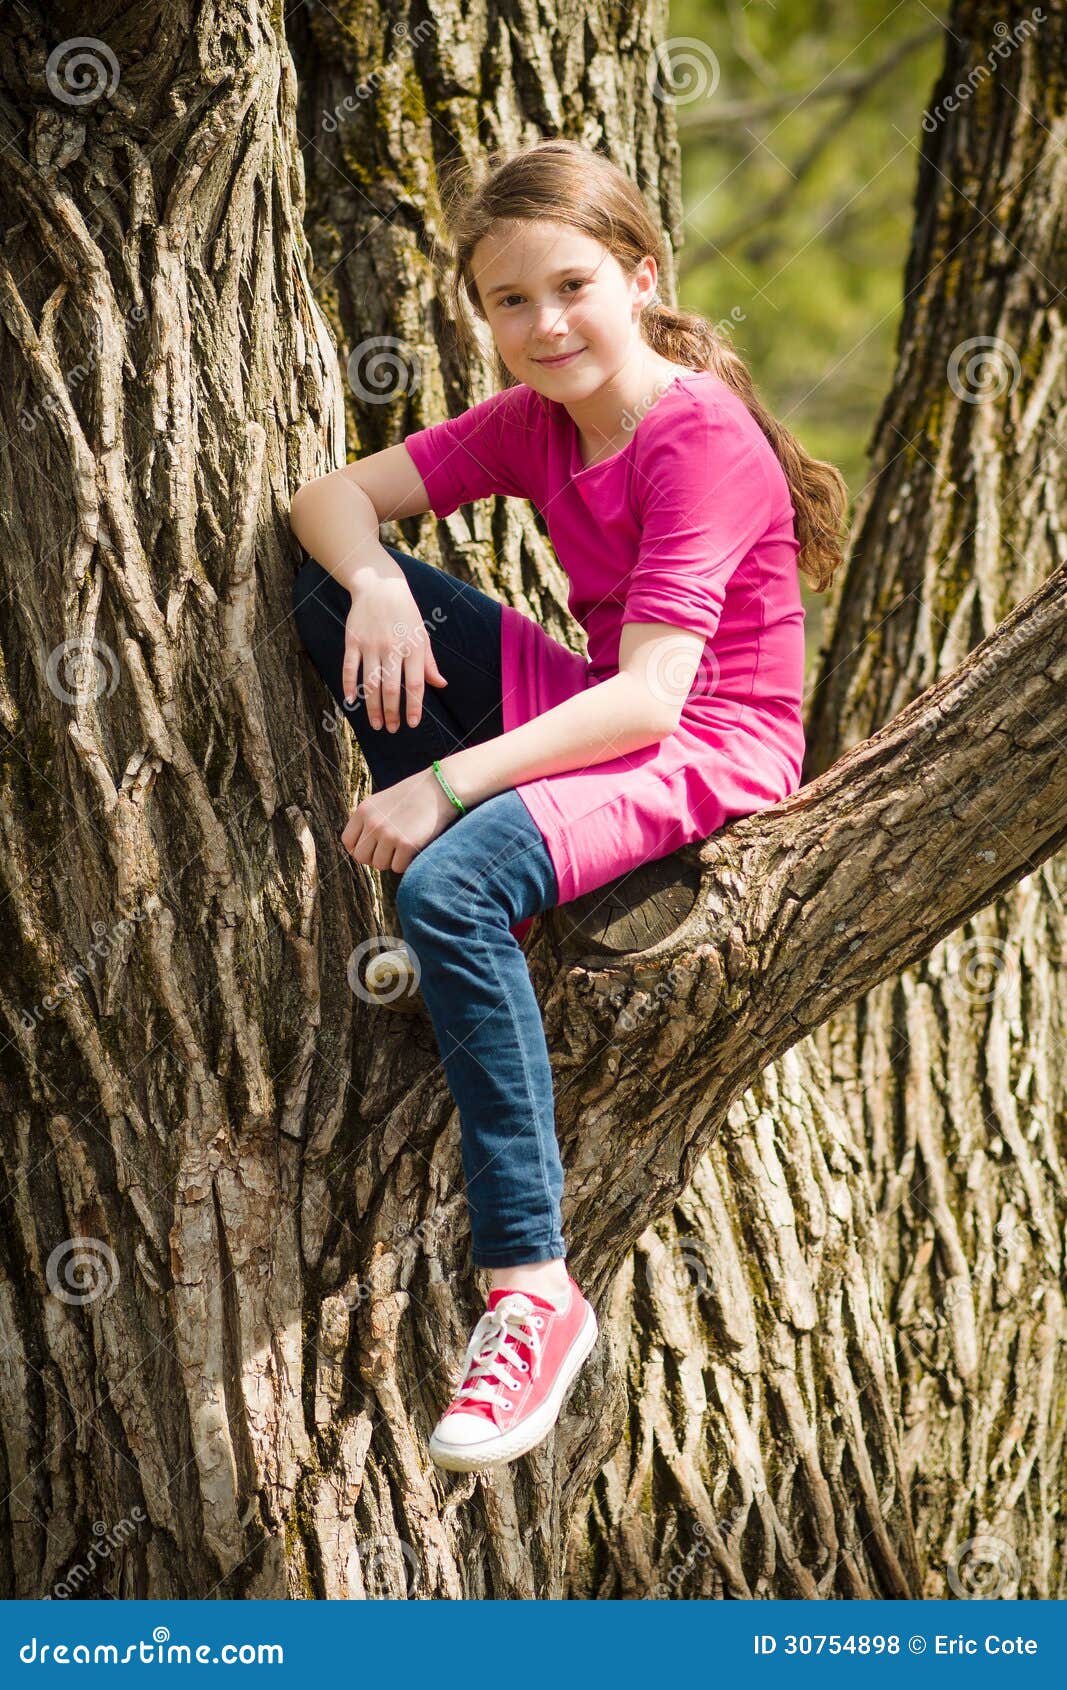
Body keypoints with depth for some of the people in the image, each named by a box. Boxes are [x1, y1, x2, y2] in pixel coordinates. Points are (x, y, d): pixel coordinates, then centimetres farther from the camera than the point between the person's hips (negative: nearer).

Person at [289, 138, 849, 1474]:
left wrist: (448, 782, -34)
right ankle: (471, 914, -4)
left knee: (451, 887, -35)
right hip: (594, 709, 8)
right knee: (326, 579, -5)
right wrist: (376, 583, -21)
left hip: (707, 755, -8)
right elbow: (334, 495, 3)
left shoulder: (700, 441, -20)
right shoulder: (532, 421, 4)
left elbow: (650, 697, -28)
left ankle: (531, 1288, -32)